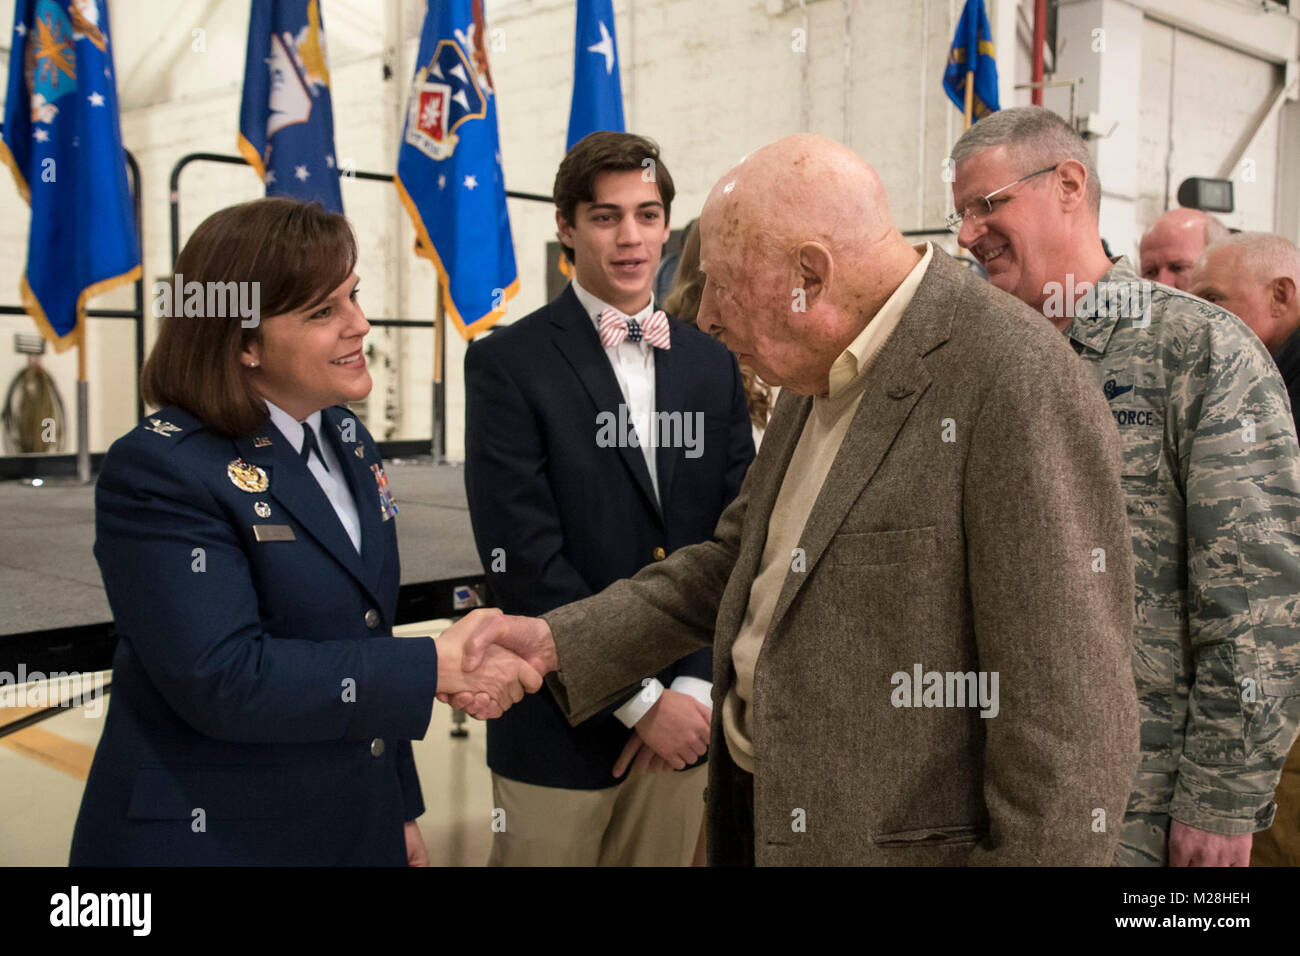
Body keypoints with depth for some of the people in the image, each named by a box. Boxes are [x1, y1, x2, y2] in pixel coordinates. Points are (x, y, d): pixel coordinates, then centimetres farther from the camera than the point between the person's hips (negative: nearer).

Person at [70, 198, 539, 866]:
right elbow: (223, 679, -25)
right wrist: (436, 667, -25)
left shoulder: (346, 438, 6)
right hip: (209, 838, -6)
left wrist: (401, 809, 14)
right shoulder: (157, 471, -17)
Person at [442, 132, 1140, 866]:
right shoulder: (824, 372, 7)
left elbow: (1069, 717, -23)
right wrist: (561, 643, 6)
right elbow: (741, 561, 13)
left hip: (912, 840, -8)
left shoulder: (1022, 391, -23)